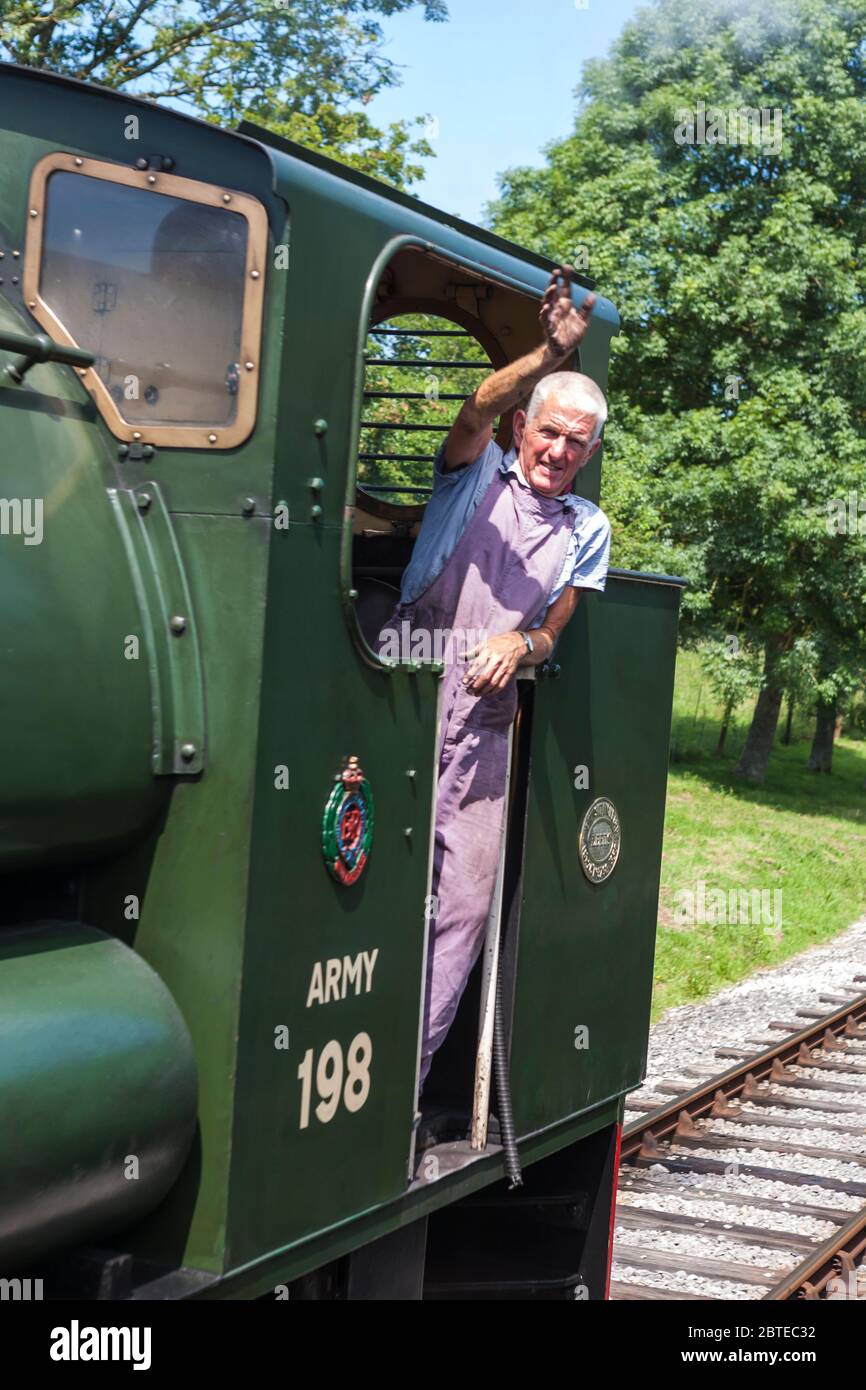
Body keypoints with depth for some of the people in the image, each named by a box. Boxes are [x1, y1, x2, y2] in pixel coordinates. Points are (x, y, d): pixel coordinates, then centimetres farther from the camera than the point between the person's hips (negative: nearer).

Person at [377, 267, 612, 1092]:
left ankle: (400, 1080, 13)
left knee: (463, 907, 4)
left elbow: (555, 629, 11)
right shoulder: (477, 474, 3)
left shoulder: (587, 530, 13)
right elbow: (478, 409, -18)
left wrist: (522, 642, -13)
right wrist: (549, 357, -35)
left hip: (487, 727, 4)